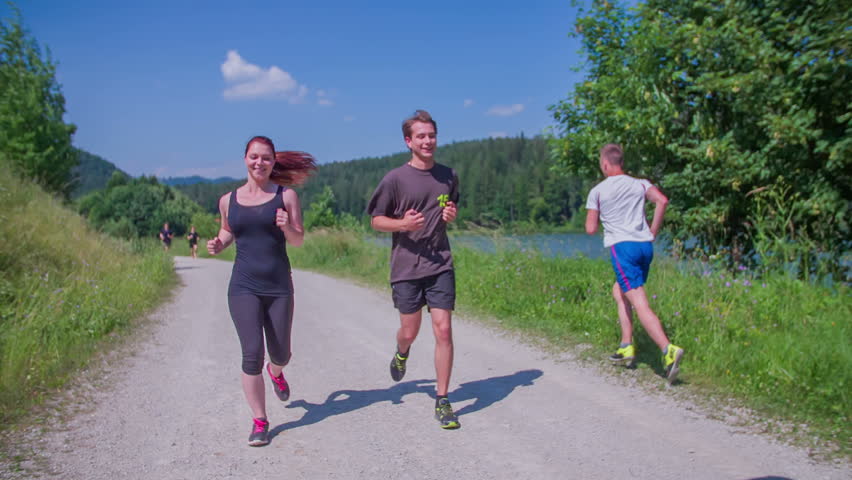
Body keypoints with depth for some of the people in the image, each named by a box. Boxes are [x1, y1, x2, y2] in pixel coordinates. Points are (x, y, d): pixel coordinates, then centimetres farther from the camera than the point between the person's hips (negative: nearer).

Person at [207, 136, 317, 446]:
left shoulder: (286, 196, 1)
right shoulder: (228, 200, 6)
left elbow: (299, 241, 3)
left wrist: (287, 227, -17)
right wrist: (218, 244, 1)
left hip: (279, 287, 0)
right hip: (243, 287, 0)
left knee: (280, 353, 10)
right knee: (252, 353, -9)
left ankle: (276, 372, 49)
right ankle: (259, 421, 8)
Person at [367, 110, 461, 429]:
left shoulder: (449, 176, 6)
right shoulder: (395, 179, -5)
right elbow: (376, 220, 0)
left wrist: (452, 215, -1)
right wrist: (403, 223, -19)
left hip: (440, 265, 2)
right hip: (406, 266, -2)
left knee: (443, 330, -5)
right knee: (410, 331, 8)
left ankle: (442, 402, 6)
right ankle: (401, 354, 47)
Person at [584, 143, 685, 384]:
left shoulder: (598, 191, 6)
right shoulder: (640, 184, 13)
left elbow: (591, 229, 5)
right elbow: (662, 200, -5)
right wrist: (653, 232, 4)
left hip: (622, 246, -5)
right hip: (645, 246, 6)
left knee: (639, 303, -12)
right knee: (619, 292, 23)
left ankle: (668, 350, -27)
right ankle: (626, 347, 21)